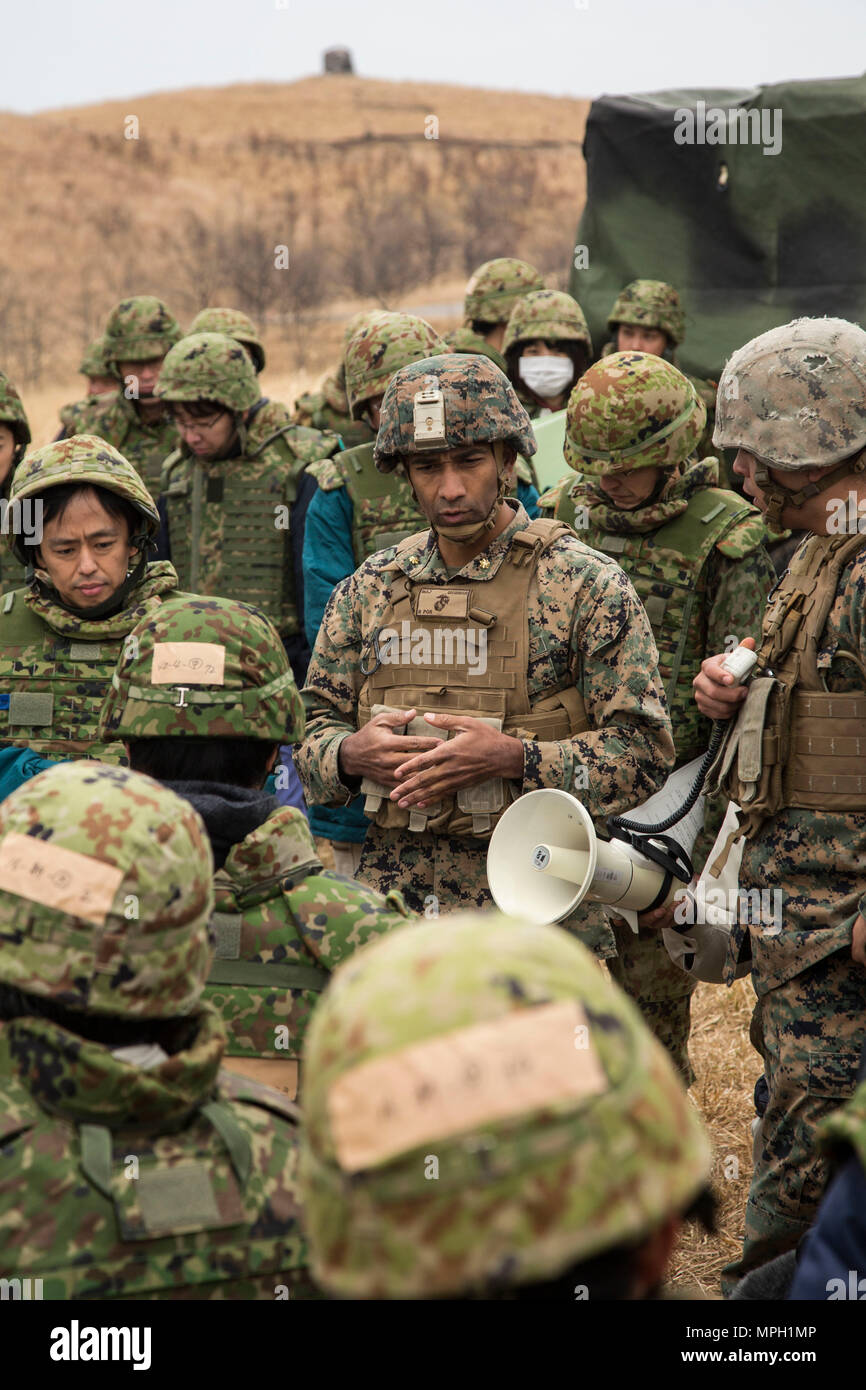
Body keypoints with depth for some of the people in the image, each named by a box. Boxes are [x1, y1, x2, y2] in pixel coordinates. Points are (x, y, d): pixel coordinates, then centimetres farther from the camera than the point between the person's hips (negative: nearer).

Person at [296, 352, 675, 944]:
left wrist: (513, 757, -22)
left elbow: (644, 752, -8)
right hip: (392, 898, 3)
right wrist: (350, 755, -10)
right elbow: (314, 726, 14)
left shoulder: (588, 585, -4)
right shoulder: (370, 587, 10)